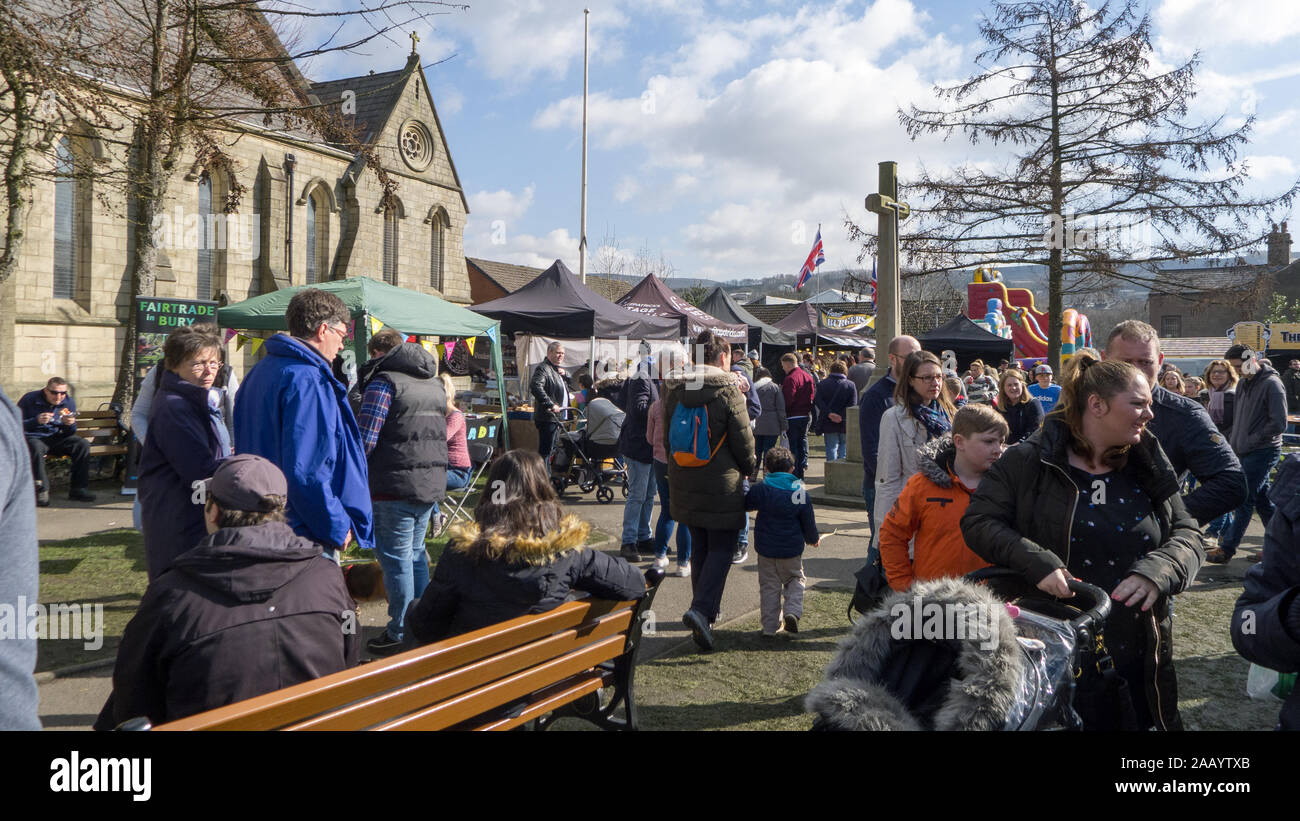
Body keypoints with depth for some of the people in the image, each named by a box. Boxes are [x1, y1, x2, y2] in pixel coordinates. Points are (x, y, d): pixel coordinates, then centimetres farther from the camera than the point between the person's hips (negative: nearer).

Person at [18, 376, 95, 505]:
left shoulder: (69, 402, 2)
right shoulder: (29, 399, -8)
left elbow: (70, 433, 6)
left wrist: (70, 424, -19)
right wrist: (37, 421, -28)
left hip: (56, 438, 4)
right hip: (33, 438, -4)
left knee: (83, 444, -19)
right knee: (36, 447, -38)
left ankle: (78, 488, -15)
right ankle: (41, 491, -30)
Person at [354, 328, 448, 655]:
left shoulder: (383, 381, -10)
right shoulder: (435, 383, 16)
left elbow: (365, 439, -15)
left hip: (396, 486, -8)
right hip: (432, 484, 8)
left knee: (396, 559, 1)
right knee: (416, 554, 18)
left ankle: (401, 635, 7)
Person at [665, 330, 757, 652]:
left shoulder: (675, 392, 4)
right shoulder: (727, 390, -13)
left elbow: (667, 437, 12)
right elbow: (743, 439, -10)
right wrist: (748, 469, 9)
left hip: (685, 483, 6)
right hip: (722, 484, -6)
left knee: (699, 547, 17)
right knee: (722, 547, 2)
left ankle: (707, 610, 25)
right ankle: (702, 610, -13)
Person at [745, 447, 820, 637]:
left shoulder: (760, 489, -9)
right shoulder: (800, 492, -6)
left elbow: (744, 504, 8)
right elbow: (808, 522, 2)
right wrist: (813, 539, 22)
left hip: (766, 548, 0)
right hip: (791, 549, 0)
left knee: (769, 586, 10)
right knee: (795, 580, 18)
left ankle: (770, 626, 10)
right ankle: (792, 611, -4)